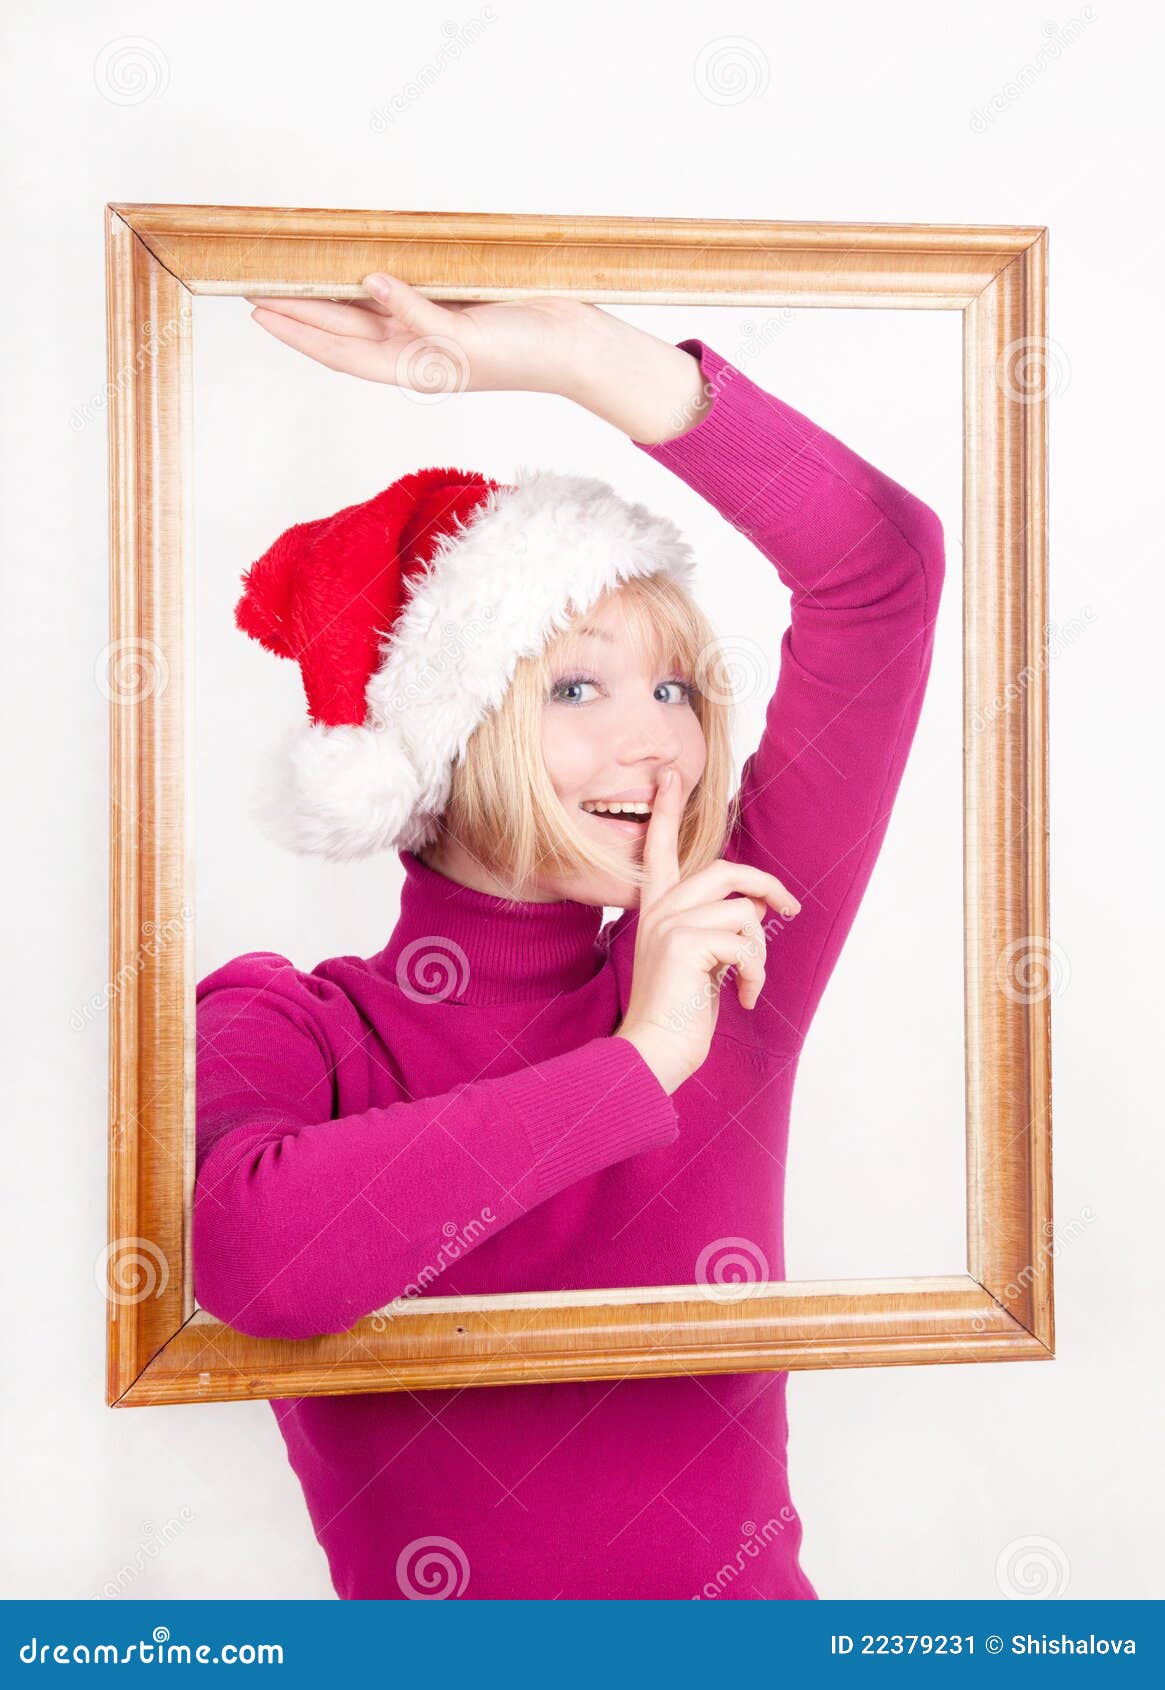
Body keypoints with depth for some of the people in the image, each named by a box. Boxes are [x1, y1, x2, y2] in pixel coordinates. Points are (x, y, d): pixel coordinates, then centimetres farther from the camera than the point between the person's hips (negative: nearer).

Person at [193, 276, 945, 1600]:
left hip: (748, 1595, 3)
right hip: (435, 1628, -2)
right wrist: (638, 1062, -22)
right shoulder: (289, 1027, -7)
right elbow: (251, 1258, -28)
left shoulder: (729, 962, -3)